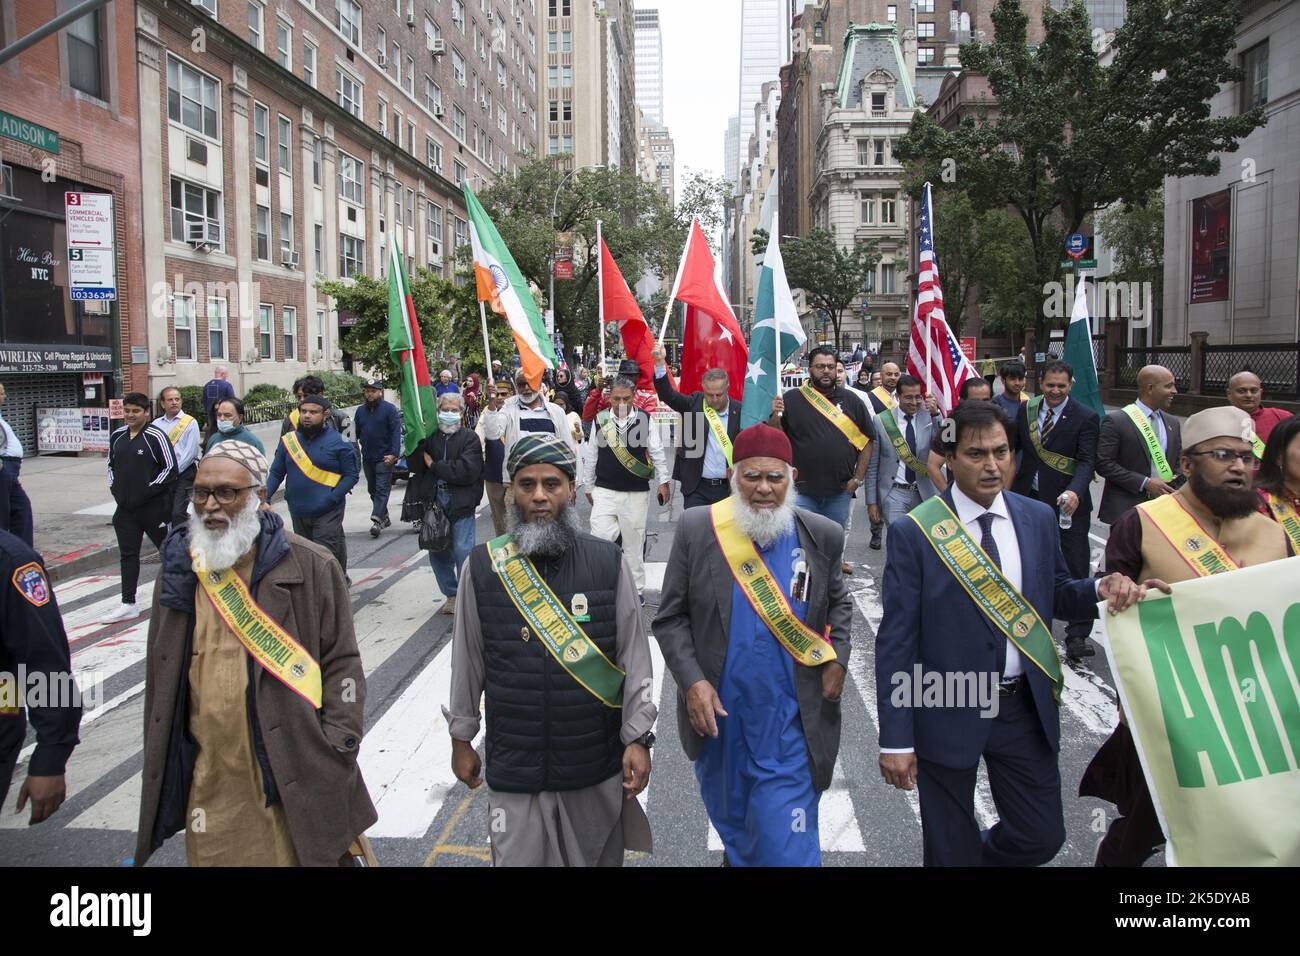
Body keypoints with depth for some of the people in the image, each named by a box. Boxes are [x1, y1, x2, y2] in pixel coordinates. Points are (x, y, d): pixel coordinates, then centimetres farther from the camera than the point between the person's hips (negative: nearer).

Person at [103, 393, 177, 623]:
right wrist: (114, 488, 7)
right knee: (128, 554, 7)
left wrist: (149, 490, -14)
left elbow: (170, 467, -12)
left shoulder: (155, 436, -11)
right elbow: (111, 465, 21)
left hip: (154, 506, -6)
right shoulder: (117, 436, 9)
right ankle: (128, 604, 11)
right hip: (126, 508, 6)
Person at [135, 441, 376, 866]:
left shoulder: (310, 566, -7)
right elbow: (160, 674, 16)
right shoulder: (180, 568, 8)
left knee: (298, 854, 4)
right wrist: (159, 763, 16)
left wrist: (335, 751, -10)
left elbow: (341, 663, -5)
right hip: (208, 781, 4)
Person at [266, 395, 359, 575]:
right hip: (298, 513, 5)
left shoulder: (338, 442, -5)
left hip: (327, 513, -5)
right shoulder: (288, 441, 7)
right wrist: (265, 497, -6)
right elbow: (276, 473, 10)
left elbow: (351, 475, -6)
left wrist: (332, 498, -17)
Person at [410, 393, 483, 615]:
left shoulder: (470, 438, -1)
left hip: (460, 503, -4)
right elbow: (415, 466, -1)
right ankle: (451, 594, 24)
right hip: (434, 501, 4)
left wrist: (434, 465, -8)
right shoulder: (430, 436, 9)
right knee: (437, 552, 10)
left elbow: (467, 470, -15)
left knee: (463, 551, -6)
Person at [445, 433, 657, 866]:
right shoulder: (481, 569, -6)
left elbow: (634, 657, -2)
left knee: (599, 858, 18)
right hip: (513, 768, 0)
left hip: (598, 765, 1)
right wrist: (461, 740, 10)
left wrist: (638, 738, -3)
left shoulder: (609, 563, -7)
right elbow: (468, 663, 4)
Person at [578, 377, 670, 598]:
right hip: (604, 491, 1)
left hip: (637, 493, 0)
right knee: (600, 538, -8)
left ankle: (635, 590, 20)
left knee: (634, 542, 8)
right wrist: (587, 486, 11)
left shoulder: (645, 419, -2)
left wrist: (663, 482, 0)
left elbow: (657, 453, 3)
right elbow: (590, 456, 8)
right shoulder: (600, 420, 0)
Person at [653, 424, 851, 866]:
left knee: (786, 846, 1)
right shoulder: (697, 529, -9)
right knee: (733, 832, 23)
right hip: (717, 718, 1)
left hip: (791, 729, -1)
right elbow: (670, 618, -3)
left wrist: (838, 659, 0)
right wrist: (691, 681, -15)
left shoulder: (822, 535, -5)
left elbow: (839, 602, 14)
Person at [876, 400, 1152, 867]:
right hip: (947, 711, -4)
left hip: (1026, 707, 4)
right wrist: (896, 740, -14)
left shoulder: (1039, 519, 0)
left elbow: (1056, 597, 13)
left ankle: (982, 854, 45)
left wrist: (1101, 589, -10)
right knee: (950, 848, 12)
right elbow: (895, 641, -13)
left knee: (1042, 836, 16)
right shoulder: (914, 532, -14)